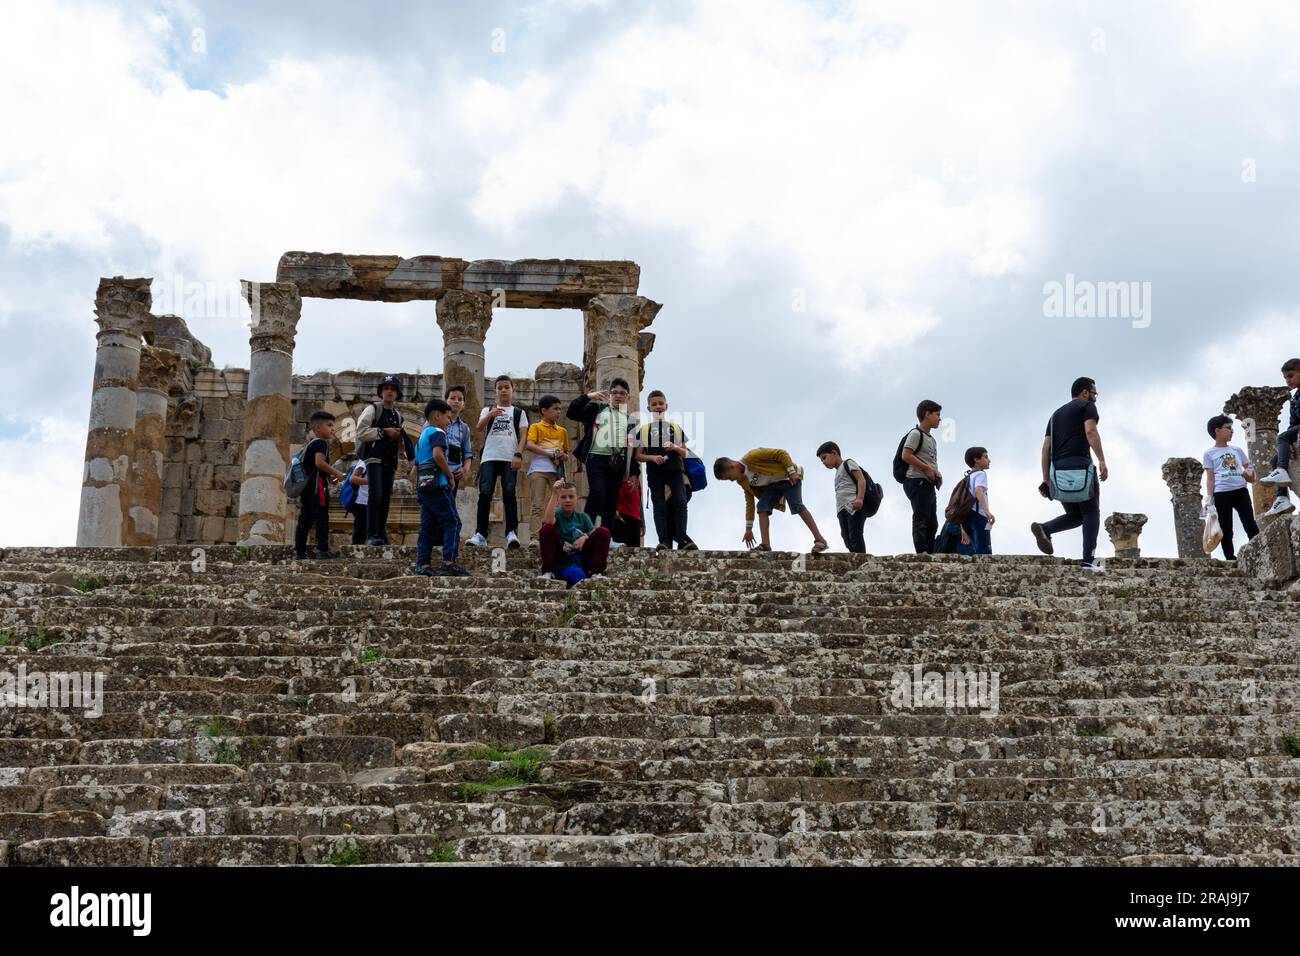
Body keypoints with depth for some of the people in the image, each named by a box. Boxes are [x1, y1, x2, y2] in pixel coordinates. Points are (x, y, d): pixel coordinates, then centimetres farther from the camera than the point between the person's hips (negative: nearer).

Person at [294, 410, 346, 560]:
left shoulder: (309, 444, 23)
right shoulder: (321, 443, -9)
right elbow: (319, 462, -22)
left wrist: (330, 475, 22)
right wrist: (336, 473, -12)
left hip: (305, 485, 10)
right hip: (317, 485, -10)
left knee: (305, 519, 8)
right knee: (321, 517, -9)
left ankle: (299, 551, 8)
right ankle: (322, 549, -12)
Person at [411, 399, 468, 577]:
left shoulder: (422, 435, 24)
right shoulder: (437, 432, -5)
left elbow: (416, 466, 24)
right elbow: (438, 455, -24)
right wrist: (450, 476, -14)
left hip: (422, 486, 9)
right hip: (437, 484, -9)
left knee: (428, 527, 8)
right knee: (452, 523, -8)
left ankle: (422, 564, 4)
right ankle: (449, 563, -15)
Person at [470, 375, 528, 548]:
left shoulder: (519, 412, 17)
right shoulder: (487, 410, 18)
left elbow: (523, 435, 6)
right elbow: (478, 430, 1)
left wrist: (518, 454, -11)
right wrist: (490, 415, -18)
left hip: (510, 458, -1)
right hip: (489, 457, 1)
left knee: (509, 493, -11)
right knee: (485, 493, -9)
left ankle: (512, 532, -14)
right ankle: (481, 534, -10)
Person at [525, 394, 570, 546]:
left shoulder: (562, 431, 20)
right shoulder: (536, 427, 7)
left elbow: (567, 454, 24)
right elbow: (529, 445, -11)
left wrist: (563, 456, -2)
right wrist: (550, 455, -17)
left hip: (557, 470, 4)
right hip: (539, 469, -4)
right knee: (538, 505, -8)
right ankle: (534, 538, -11)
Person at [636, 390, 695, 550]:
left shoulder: (676, 428, 16)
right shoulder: (644, 430, 11)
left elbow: (685, 453, 15)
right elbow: (638, 455, 7)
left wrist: (675, 448, -7)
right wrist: (653, 457, -12)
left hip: (675, 469, 0)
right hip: (655, 471, 0)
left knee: (680, 501, -15)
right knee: (659, 506, -7)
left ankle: (682, 540, -15)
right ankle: (664, 541, -11)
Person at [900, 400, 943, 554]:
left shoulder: (932, 439, 23)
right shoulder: (916, 434, -6)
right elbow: (906, 455, -17)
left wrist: (937, 474, 7)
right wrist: (928, 469, -18)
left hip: (929, 484, 10)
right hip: (917, 482, -10)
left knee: (932, 523, 9)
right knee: (921, 519, -15)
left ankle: (930, 553, 11)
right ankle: (922, 552, -19)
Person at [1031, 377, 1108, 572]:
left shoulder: (1056, 414, 28)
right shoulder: (1087, 406, 8)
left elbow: (1046, 448, 19)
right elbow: (1091, 431, -12)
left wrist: (1046, 480, 15)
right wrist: (1102, 461, -20)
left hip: (1058, 469, 6)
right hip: (1079, 465, -6)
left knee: (1074, 515, 13)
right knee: (1091, 513, 1)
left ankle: (1043, 529, -16)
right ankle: (1089, 561, -12)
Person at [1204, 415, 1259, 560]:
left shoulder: (1237, 450, 20)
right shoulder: (1209, 454, 9)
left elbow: (1249, 470, 26)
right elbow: (1210, 478, 2)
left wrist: (1250, 474, 3)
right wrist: (1209, 497, -8)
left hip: (1240, 491, 3)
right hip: (1222, 494, -3)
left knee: (1251, 525, -7)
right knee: (1226, 529, -2)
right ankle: (1231, 559, -2)